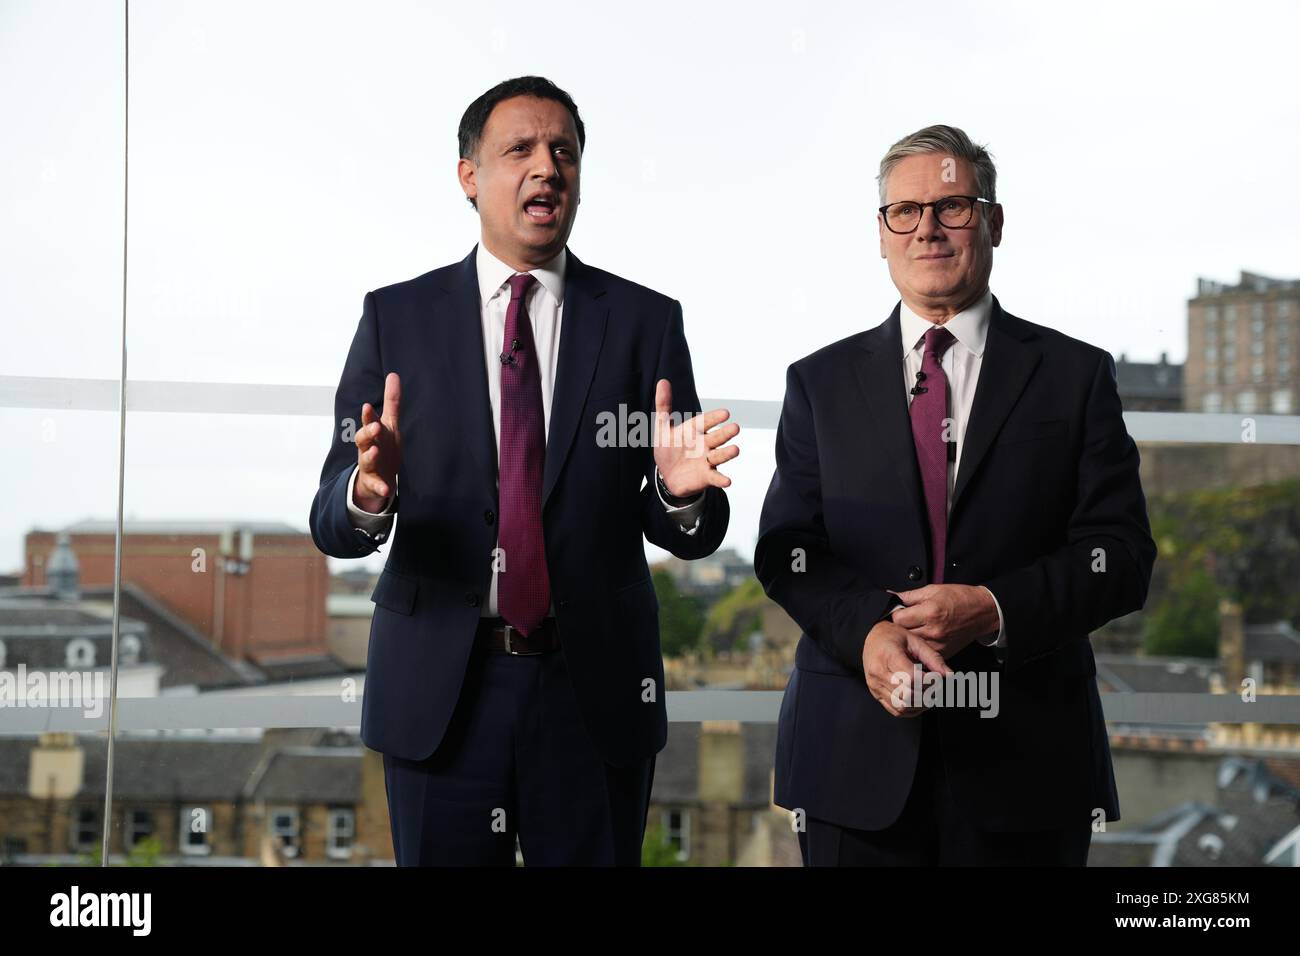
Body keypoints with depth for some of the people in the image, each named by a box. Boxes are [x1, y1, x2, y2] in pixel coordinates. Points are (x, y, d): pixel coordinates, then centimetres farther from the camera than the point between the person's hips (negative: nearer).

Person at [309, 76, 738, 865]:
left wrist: (681, 492, -22)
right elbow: (333, 526, -3)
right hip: (439, 691, 0)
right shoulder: (396, 318, 2)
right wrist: (367, 491, -26)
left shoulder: (645, 321, 2)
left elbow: (695, 536, 1)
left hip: (593, 690, 0)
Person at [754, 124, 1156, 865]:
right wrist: (868, 630, -15)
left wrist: (995, 610, -15)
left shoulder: (1076, 375, 6)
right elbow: (786, 550, 4)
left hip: (1024, 757, -1)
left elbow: (1122, 554, 0)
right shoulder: (820, 382, 11)